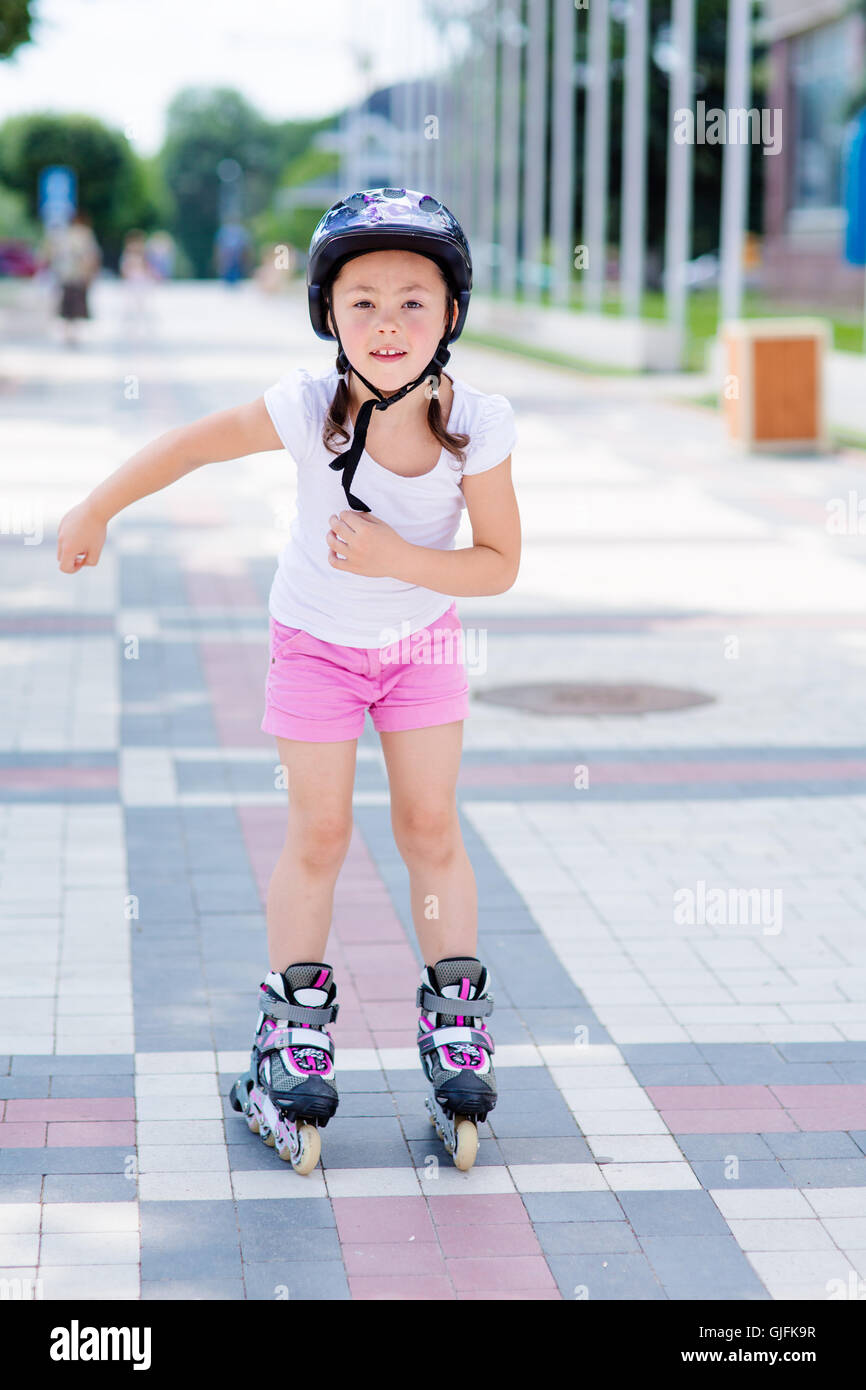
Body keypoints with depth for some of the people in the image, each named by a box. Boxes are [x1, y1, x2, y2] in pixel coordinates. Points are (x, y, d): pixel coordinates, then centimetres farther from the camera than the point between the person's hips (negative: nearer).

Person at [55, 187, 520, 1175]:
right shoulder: (308, 410, -28)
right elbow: (191, 446, -15)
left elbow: (498, 565, -17)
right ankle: (295, 1035, 14)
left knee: (431, 831, 3)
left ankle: (455, 1027, 16)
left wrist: (398, 558, -32)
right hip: (316, 640, -1)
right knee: (318, 837, 2)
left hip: (421, 638, 1)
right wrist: (95, 511, -6)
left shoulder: (476, 426, -25)